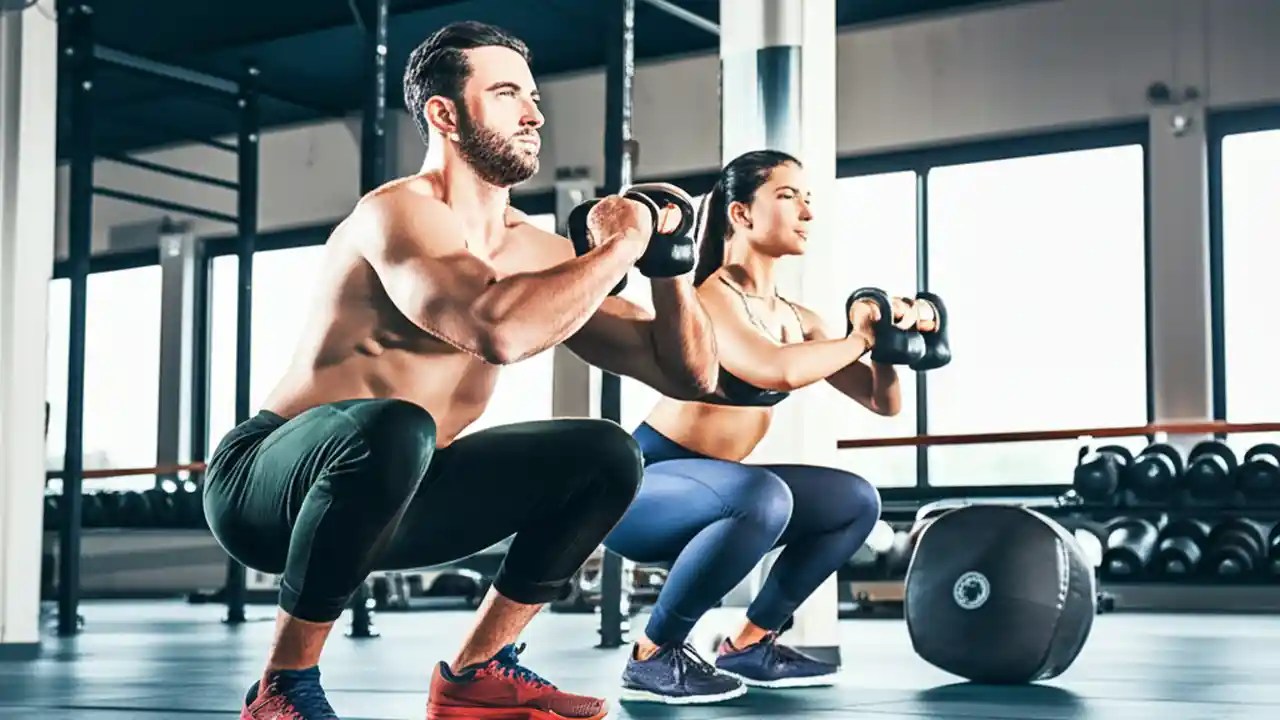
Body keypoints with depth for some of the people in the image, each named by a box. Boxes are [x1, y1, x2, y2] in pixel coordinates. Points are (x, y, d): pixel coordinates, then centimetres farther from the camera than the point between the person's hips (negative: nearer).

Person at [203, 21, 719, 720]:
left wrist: (668, 256, -9)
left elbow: (689, 375, 6)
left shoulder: (537, 251, 3)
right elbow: (499, 330, -39)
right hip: (263, 484, -8)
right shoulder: (400, 213, -19)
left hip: (386, 493, 8)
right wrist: (621, 244, -26)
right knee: (392, 428, -39)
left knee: (606, 455, 6)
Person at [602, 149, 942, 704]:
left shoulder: (795, 318, 6)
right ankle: (653, 655, -19)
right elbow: (779, 370, -38)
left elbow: (884, 401, 10)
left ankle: (750, 644, 13)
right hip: (638, 484, -9)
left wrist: (888, 339, -9)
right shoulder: (706, 298, -19)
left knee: (856, 502, 9)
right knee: (764, 497, -36)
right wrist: (858, 338, -21)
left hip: (707, 489, 9)